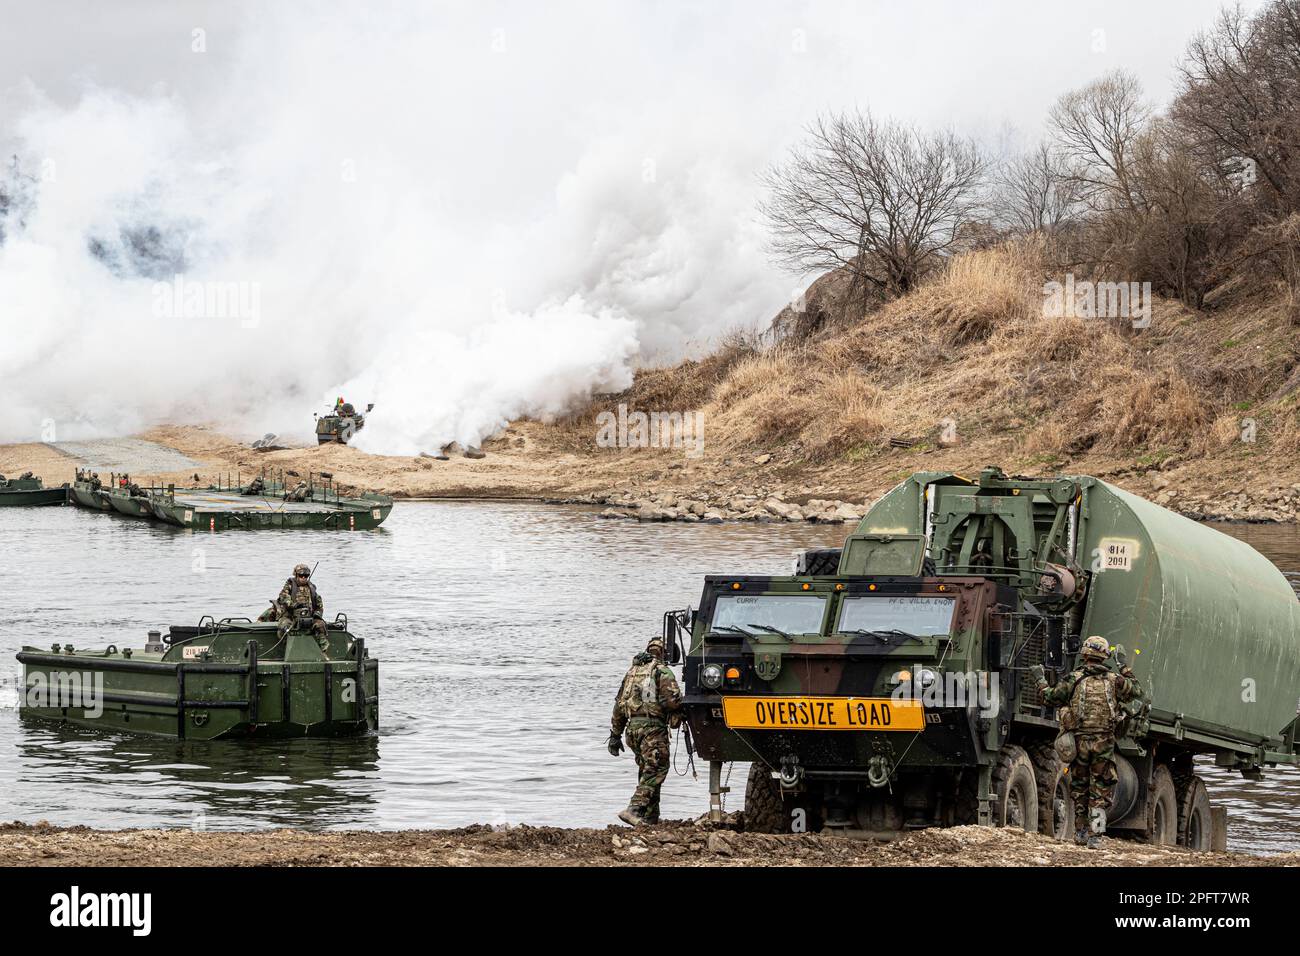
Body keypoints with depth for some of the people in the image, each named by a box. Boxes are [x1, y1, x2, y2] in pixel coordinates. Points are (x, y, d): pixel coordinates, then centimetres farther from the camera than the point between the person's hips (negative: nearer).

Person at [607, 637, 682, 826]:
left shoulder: (632, 671, 19)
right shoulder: (662, 671, -3)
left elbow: (619, 705, 20)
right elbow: (672, 699, -15)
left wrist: (615, 735, 24)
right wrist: (677, 717, 7)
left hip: (633, 726, 7)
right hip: (653, 726, -7)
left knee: (647, 772, 16)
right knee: (655, 771, -10)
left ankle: (651, 818, 15)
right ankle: (634, 810, -25)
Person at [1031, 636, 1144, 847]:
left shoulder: (1073, 679, -2)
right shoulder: (1114, 680, 2)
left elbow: (1050, 697, 3)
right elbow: (1137, 691, 18)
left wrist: (1040, 679, 19)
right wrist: (1125, 668, 26)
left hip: (1079, 740, 0)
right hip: (1104, 742, 0)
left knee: (1079, 788, 15)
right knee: (1101, 791, 4)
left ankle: (1080, 833, 23)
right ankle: (1095, 836, -4)